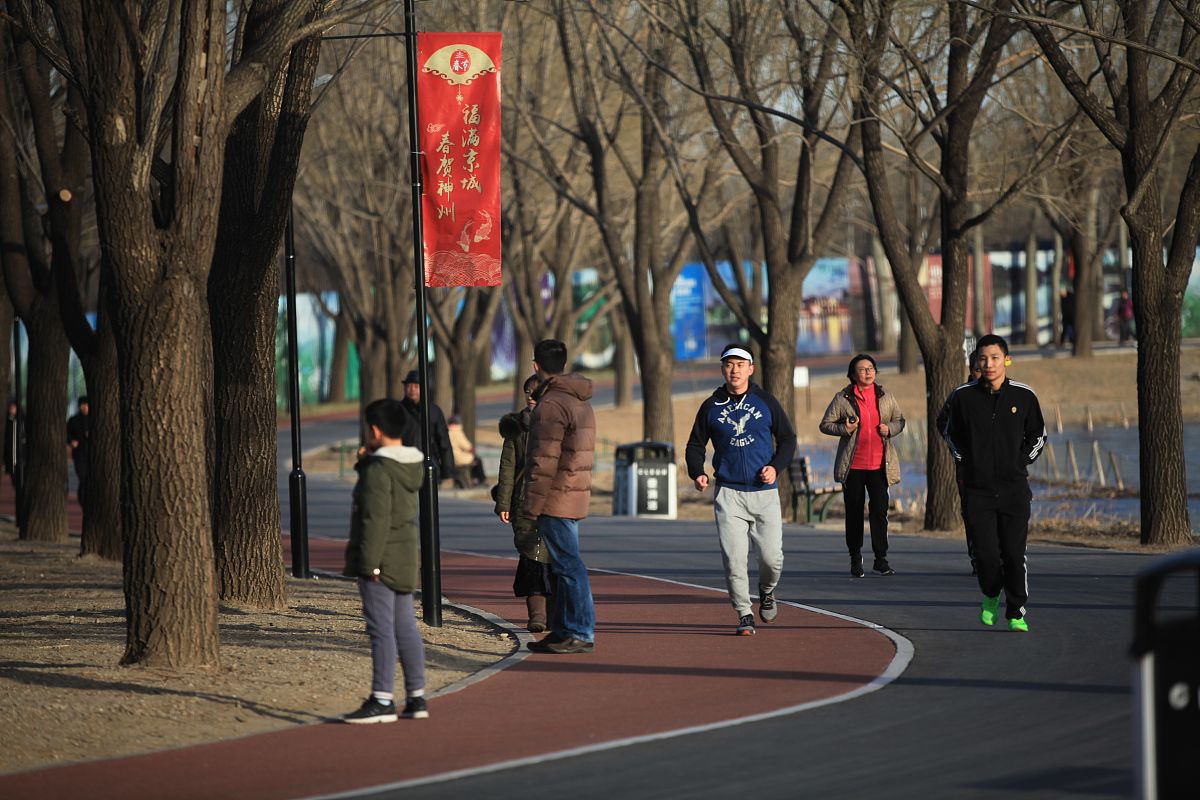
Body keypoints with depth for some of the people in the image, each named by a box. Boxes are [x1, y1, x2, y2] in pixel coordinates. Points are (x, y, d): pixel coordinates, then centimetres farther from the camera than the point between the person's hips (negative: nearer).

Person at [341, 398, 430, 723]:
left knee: (381, 628, -8)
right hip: (405, 555, 9)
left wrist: (370, 562, -19)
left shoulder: (378, 470, -17)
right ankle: (416, 698, 15)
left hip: (380, 560, -9)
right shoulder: (412, 464, 9)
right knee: (405, 626, 12)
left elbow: (376, 519, -21)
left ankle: (382, 700, -8)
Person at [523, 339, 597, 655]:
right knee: (564, 566, 14)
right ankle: (562, 630, 18)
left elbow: (544, 461, -19)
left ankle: (581, 634, -9)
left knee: (568, 566, -8)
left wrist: (531, 506, -16)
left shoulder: (550, 404, -15)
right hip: (576, 497, 10)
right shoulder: (581, 402, 16)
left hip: (555, 498, -10)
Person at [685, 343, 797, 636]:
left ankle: (766, 591, 27)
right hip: (728, 493, 0)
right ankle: (744, 615, 0)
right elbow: (695, 445, 12)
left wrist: (776, 467, -7)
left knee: (772, 557, -5)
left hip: (764, 492, 0)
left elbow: (788, 439, 11)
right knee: (733, 558, -11)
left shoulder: (766, 402, 5)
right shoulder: (711, 406, 6)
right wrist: (697, 473, -7)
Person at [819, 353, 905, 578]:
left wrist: (890, 429, -3)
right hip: (853, 465, -1)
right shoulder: (842, 399, 0)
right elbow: (825, 424, 3)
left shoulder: (886, 397, 8)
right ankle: (855, 559, 15)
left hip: (879, 464, 1)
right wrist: (844, 429, -14)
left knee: (880, 510, -5)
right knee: (854, 512, 4)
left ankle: (881, 559, 2)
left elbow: (900, 420, 18)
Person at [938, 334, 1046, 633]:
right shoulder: (963, 396, -1)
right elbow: (949, 431, 17)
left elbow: (1038, 435, 15)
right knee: (986, 553, -5)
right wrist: (965, 462, 9)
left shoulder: (1024, 396, 1)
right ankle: (991, 596, 24)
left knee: (1014, 554, -4)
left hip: (1015, 488, 0)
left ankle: (1016, 613, 8)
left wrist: (1022, 462, 6)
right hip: (978, 488, 0)